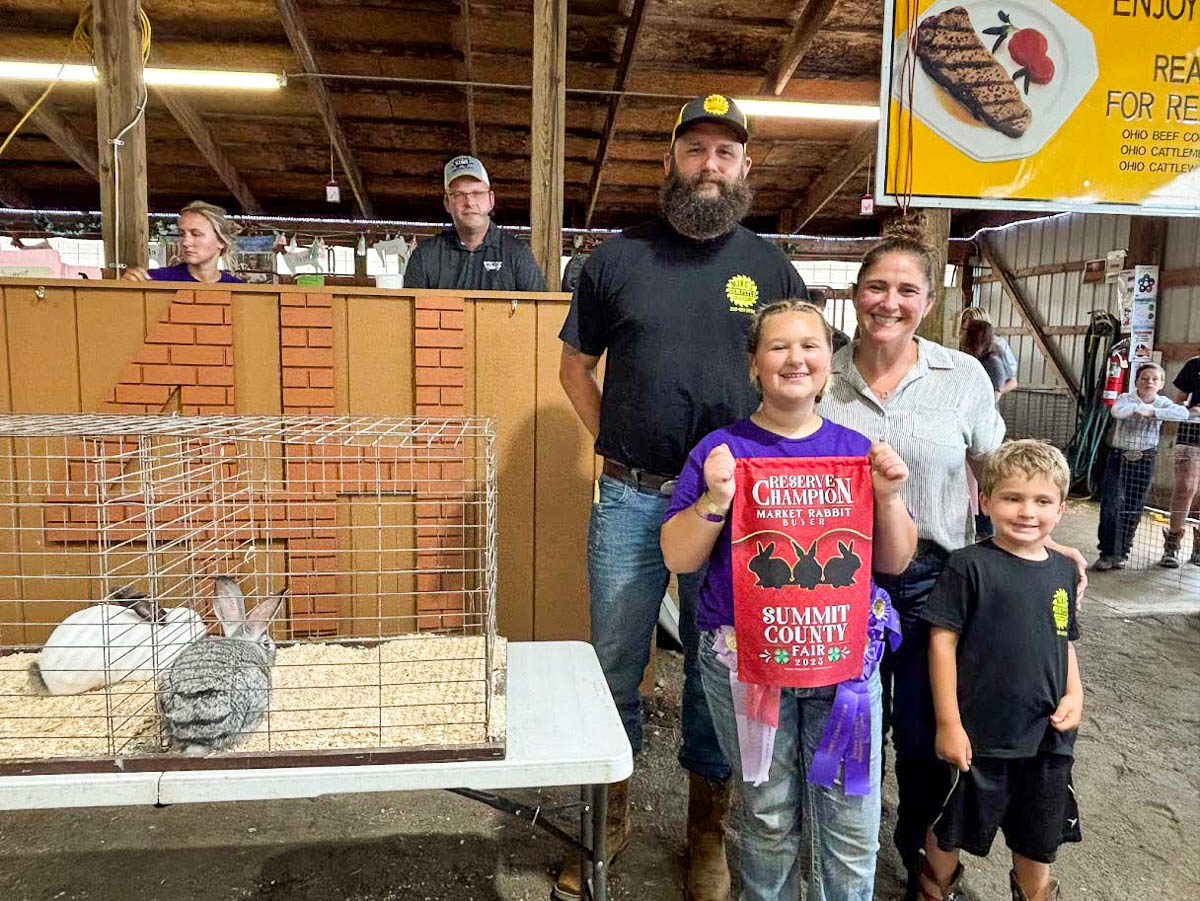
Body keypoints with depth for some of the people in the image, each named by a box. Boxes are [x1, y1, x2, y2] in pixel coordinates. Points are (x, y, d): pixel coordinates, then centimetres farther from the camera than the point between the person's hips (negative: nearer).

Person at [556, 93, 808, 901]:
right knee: (616, 664, 11)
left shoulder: (771, 268, 5)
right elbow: (575, 366, 10)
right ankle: (612, 814, 34)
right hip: (630, 500, 0)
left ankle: (709, 831, 33)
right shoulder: (619, 256, 4)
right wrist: (614, 444, 1)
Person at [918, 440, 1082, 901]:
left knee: (1039, 832, 25)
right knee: (951, 827, 14)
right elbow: (942, 641, -15)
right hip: (978, 733, -5)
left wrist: (1074, 694, -2)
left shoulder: (1062, 569, 3)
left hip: (1047, 736, 5)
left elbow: (1065, 641, 15)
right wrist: (948, 723, -15)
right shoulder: (969, 566, -16)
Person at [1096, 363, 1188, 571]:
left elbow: (1183, 413, -19)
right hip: (1118, 457, -2)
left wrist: (1151, 412, -23)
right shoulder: (1126, 398, -4)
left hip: (1144, 461, 2)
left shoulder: (1162, 403, 2)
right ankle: (1107, 553, 2)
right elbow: (1117, 411, -28)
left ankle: (1122, 553, 18)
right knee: (1110, 506, -6)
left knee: (1133, 509, 6)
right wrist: (1142, 406, -17)